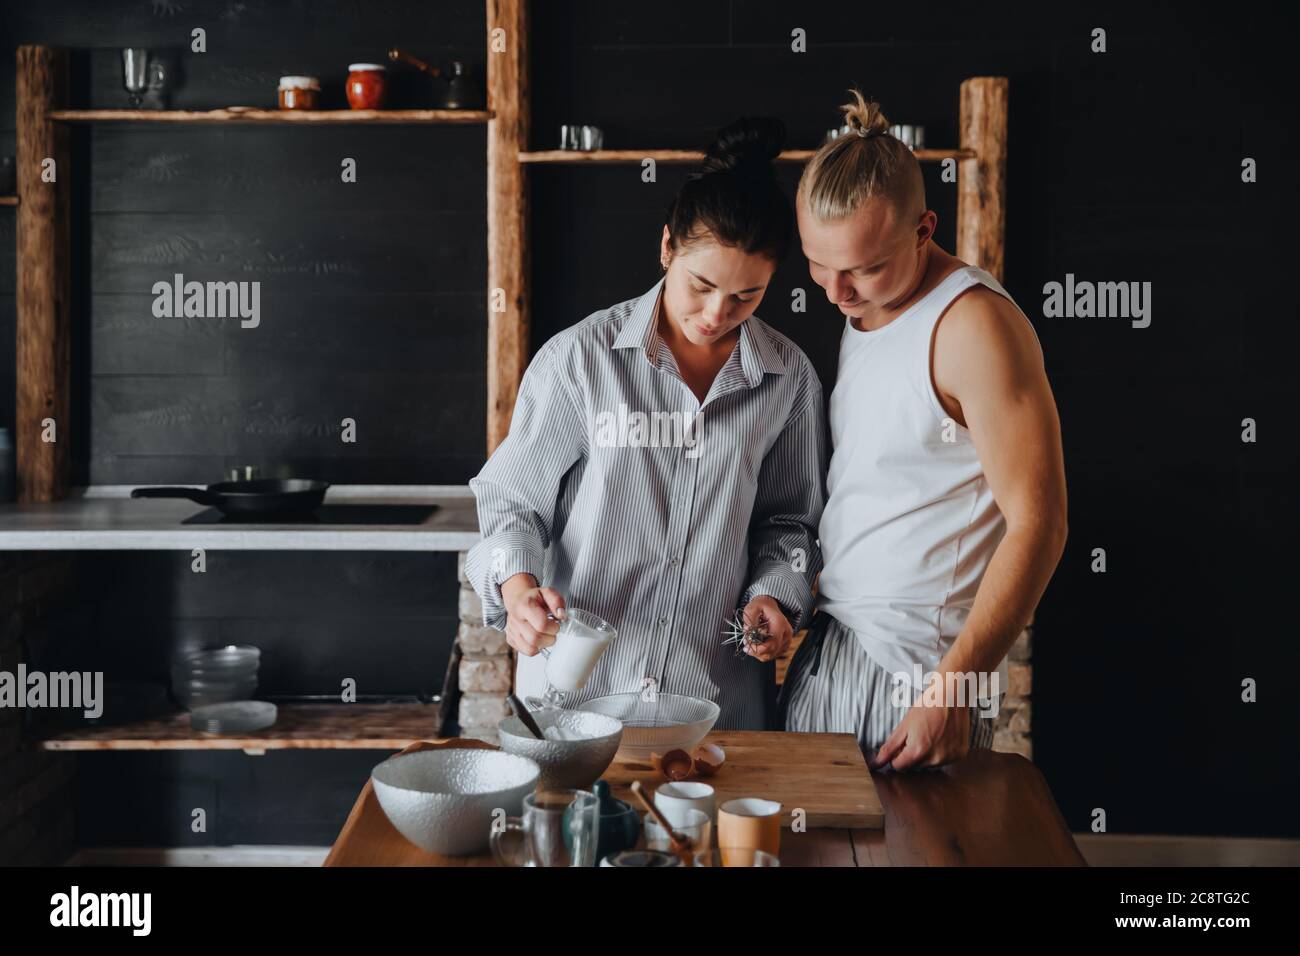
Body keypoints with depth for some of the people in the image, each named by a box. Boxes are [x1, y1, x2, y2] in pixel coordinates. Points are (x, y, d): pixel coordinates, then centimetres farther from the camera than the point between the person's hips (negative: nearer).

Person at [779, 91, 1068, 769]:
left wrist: (952, 688, -21)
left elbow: (1036, 522, -18)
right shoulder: (859, 310, 10)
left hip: (917, 671, -8)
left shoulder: (974, 323, -15)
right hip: (823, 653, 8)